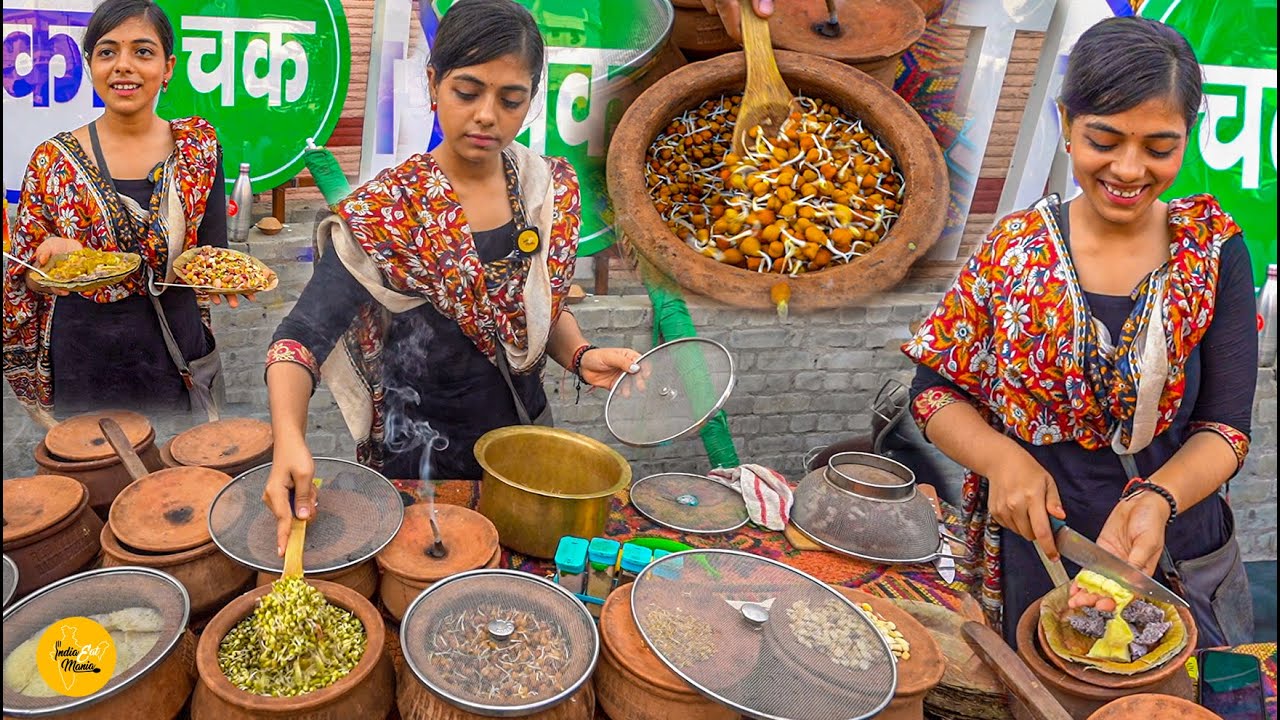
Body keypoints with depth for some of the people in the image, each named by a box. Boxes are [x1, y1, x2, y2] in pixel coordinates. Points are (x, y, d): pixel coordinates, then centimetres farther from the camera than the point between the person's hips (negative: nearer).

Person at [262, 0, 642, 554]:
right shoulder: (386, 211, -19)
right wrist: (289, 441, -41)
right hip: (418, 462, -4)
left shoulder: (553, 190, -5)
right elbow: (300, 341, -24)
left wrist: (580, 355, -12)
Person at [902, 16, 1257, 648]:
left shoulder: (1214, 251, -7)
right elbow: (934, 389, -6)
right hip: (1037, 555, 0)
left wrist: (1156, 500, -28)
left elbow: (1225, 426, -9)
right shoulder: (1014, 250, -9)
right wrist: (1002, 457, -24)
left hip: (1183, 560, 1)